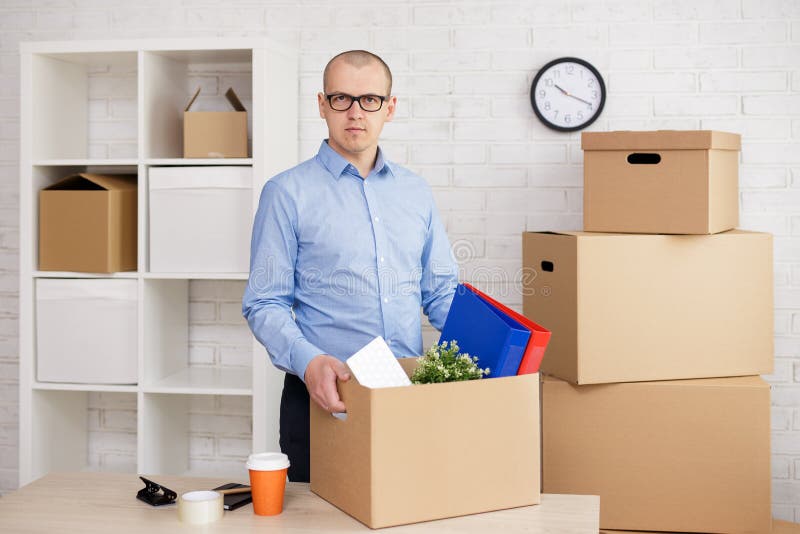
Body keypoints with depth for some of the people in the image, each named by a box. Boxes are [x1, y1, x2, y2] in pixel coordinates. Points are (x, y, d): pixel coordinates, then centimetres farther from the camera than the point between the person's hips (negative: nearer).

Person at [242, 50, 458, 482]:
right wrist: (307, 361, -24)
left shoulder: (415, 191, 11)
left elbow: (441, 290, 14)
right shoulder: (288, 193, -3)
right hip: (324, 397, -3)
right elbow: (264, 304, -6)